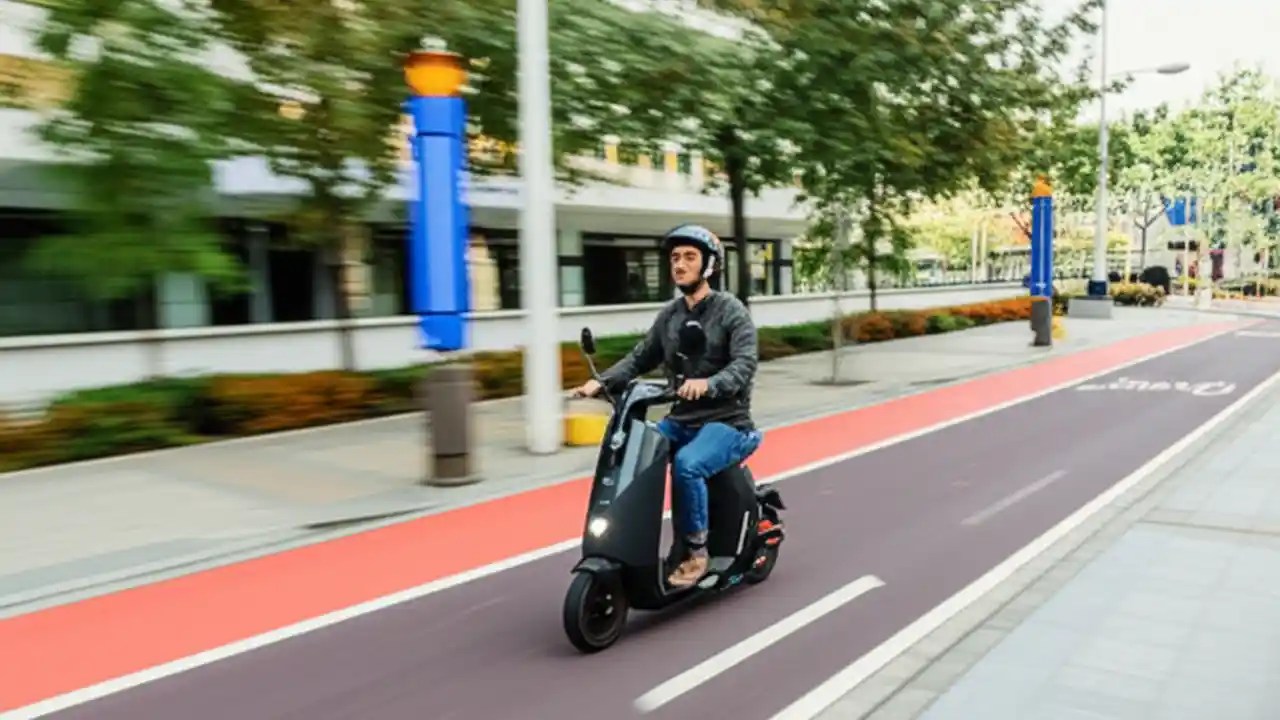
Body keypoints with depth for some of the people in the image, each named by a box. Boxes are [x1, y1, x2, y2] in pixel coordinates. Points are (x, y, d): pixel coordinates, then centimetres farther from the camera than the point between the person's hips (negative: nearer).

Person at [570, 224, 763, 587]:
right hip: (680, 420, 6)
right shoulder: (669, 314, 11)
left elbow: (745, 365, -19)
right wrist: (602, 381, -6)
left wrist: (708, 384, -39)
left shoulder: (731, 311, -7)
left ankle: (696, 552, -14)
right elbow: (641, 357, 12)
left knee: (687, 464, -33)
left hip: (725, 422, -6)